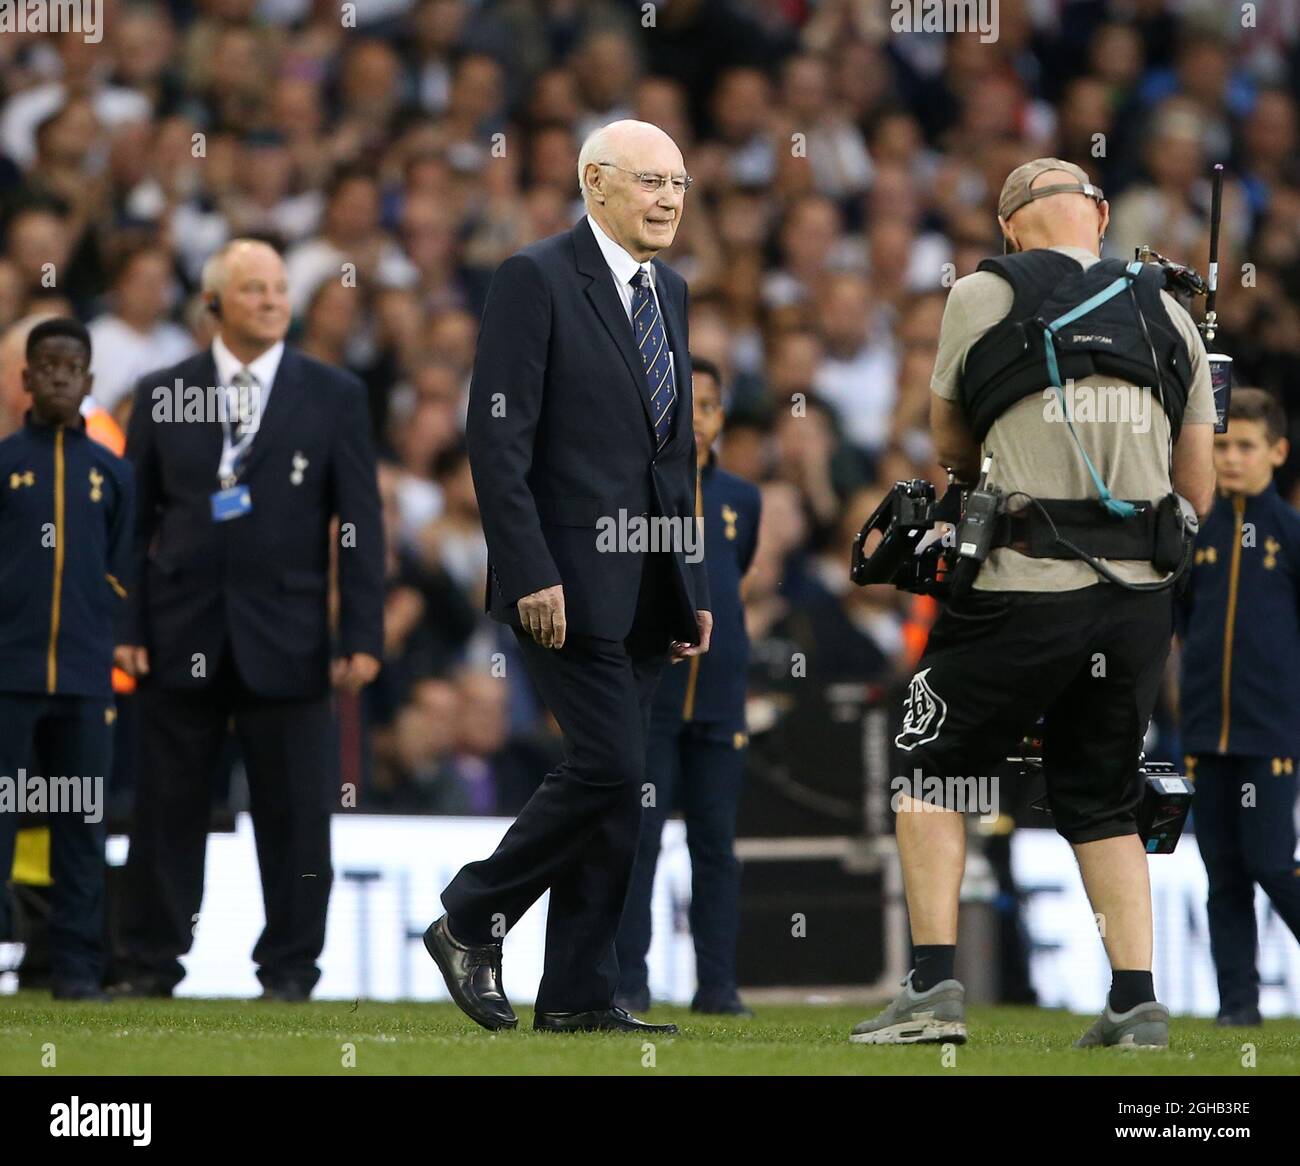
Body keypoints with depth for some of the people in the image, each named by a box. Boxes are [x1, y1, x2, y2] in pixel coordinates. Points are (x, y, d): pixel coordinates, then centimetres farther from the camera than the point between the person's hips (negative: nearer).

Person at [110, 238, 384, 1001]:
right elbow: (136, 518, 7)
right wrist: (127, 627, -1)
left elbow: (361, 524, 2)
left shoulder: (335, 396, 4)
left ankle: (290, 967, 9)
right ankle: (151, 963, 11)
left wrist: (363, 636, -5)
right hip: (182, 635, 1)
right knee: (169, 811, 4)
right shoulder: (163, 394, 7)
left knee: (294, 814, 1)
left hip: (286, 637, -1)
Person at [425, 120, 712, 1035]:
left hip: (646, 585, 7)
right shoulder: (537, 280, -8)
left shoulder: (670, 290, 16)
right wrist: (532, 574, -19)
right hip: (571, 577, -7)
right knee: (609, 768, -13)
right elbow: (497, 438, -13)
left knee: (615, 787, 6)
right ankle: (471, 922, 4)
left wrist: (694, 584, 15)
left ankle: (580, 994, 9)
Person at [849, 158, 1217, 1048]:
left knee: (930, 771, 10)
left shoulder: (984, 297, 1)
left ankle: (936, 984, 0)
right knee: (1105, 802, 15)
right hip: (1144, 596, 4)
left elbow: (951, 447, 15)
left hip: (1026, 590, -4)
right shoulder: (1170, 315, 11)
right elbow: (1199, 492, 11)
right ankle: (1138, 1000, 4)